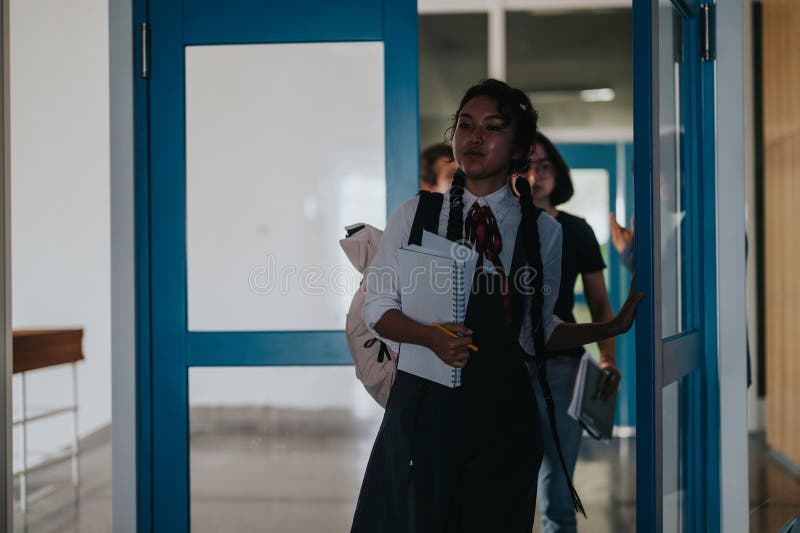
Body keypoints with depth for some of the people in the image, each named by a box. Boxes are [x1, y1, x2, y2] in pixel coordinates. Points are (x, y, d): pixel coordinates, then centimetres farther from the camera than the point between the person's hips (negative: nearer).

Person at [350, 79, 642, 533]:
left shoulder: (543, 231, 4)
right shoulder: (416, 214, 2)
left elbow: (539, 329, 9)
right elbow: (378, 308, 2)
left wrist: (614, 327, -3)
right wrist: (431, 337, -16)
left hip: (502, 408, 1)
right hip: (425, 398, 0)